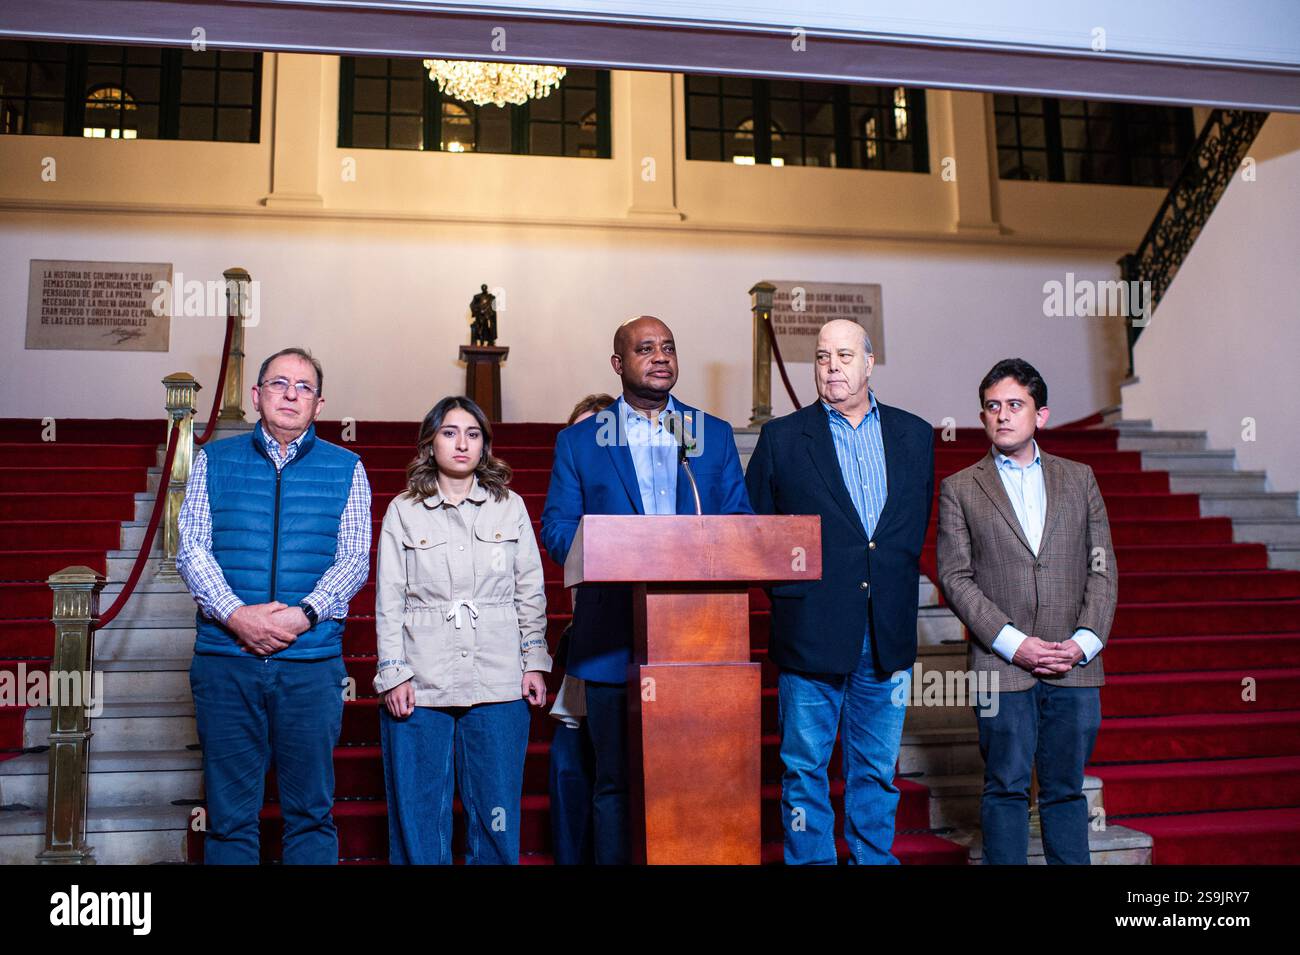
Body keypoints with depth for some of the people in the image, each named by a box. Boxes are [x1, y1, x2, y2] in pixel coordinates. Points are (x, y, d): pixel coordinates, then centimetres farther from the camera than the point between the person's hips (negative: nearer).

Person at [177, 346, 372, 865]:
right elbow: (190, 549, 2)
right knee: (229, 811, 6)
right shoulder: (214, 460, 10)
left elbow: (354, 559, 1)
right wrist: (236, 614, -13)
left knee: (310, 810, 5)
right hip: (224, 657, 1)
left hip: (313, 660, 0)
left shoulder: (346, 468, 8)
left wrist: (302, 614, -14)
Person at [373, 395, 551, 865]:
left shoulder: (511, 506, 9)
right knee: (419, 817, 5)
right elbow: (389, 602, 4)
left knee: (495, 817, 5)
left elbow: (531, 593, 10)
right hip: (420, 686, 0)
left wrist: (535, 664, 3)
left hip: (499, 685, 1)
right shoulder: (403, 511, 7)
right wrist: (393, 675, -3)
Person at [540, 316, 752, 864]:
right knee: (616, 779, 5)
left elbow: (740, 520, 9)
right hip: (614, 639, -1)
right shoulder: (578, 442, 8)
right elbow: (557, 527, 3)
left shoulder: (715, 434, 13)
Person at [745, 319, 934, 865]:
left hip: (887, 637, 3)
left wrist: (895, 576, 8)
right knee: (805, 770, 6)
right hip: (812, 634, -2)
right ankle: (810, 860, 20)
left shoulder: (914, 435, 9)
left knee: (877, 770, 13)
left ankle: (874, 858, 28)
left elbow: (917, 525, 16)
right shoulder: (782, 437, 1)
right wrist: (788, 589, -2)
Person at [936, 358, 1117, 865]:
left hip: (1075, 667, 2)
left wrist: (1085, 640, -5)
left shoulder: (1079, 478, 12)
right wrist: (1013, 644, -11)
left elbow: (1102, 567, 9)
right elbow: (955, 577, -2)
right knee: (1006, 788, 3)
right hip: (1002, 666, -2)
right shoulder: (959, 489, 5)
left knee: (1066, 788, 9)